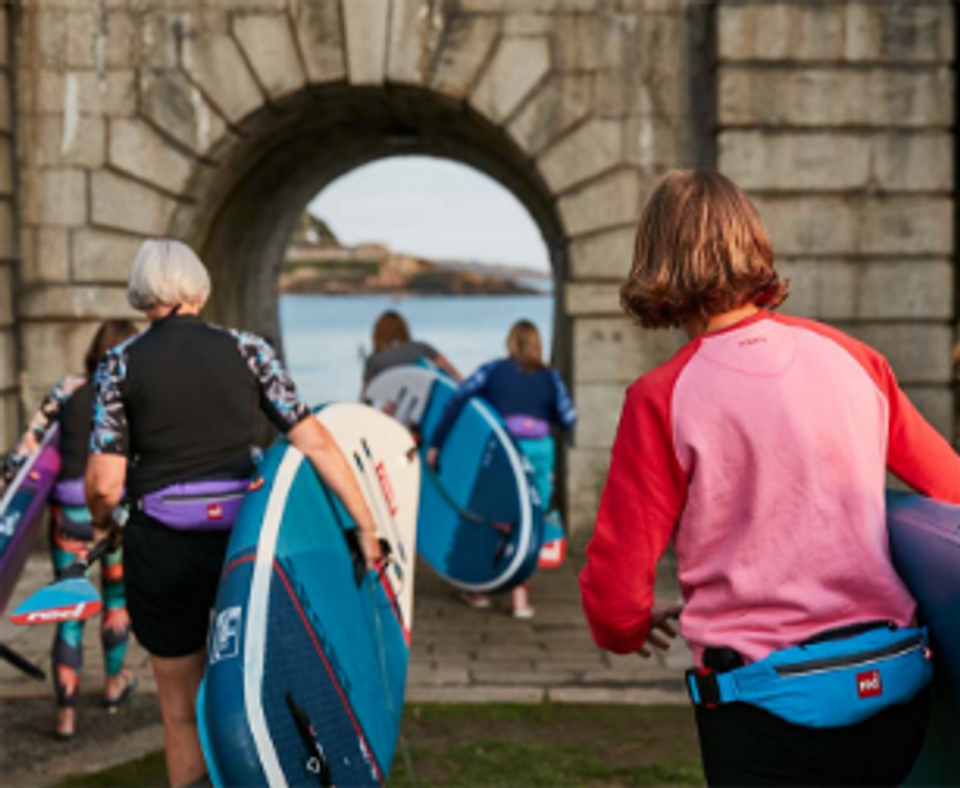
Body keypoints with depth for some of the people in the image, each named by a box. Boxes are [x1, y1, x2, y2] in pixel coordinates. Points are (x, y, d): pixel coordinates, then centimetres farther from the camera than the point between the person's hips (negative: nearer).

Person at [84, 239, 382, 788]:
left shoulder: (120, 365, -2)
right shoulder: (246, 350, 1)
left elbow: (105, 482, -7)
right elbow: (315, 441, -5)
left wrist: (102, 523, 15)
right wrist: (367, 524, -2)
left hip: (162, 547, -1)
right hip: (243, 537, 1)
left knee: (182, 713, 15)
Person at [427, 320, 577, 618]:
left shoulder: (493, 370, 8)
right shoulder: (550, 377, 9)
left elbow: (456, 401, -1)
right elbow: (568, 419, 4)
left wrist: (435, 443, 1)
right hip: (539, 448, 0)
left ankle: (479, 589, 23)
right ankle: (520, 596, 4)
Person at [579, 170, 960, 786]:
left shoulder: (663, 399, -10)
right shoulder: (849, 358, 2)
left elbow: (614, 595, -8)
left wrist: (632, 630, 15)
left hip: (770, 705, -4)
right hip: (896, 693, 4)